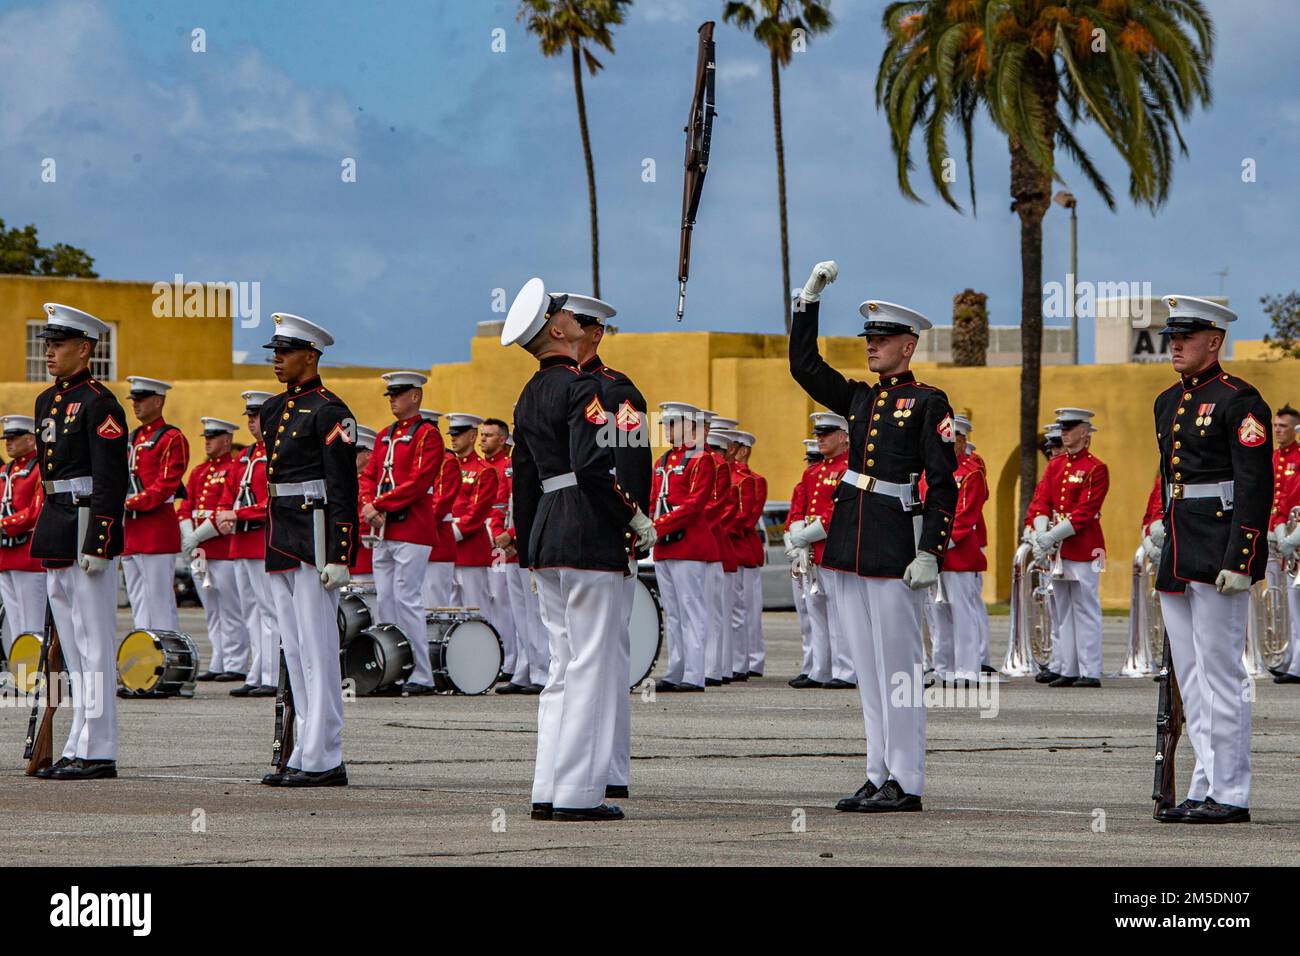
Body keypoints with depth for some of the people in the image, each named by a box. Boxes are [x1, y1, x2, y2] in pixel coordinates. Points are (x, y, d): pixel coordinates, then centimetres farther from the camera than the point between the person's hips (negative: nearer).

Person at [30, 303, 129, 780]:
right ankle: (79, 748, 16)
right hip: (56, 533, 10)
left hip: (87, 528, -10)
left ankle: (98, 753, -4)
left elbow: (111, 482, -16)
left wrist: (97, 544, -21)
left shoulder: (98, 405, -12)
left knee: (93, 643, -6)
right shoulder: (47, 402, 16)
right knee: (72, 644, 11)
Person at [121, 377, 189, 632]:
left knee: (160, 606, -8)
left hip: (157, 532, -8)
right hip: (130, 533, 8)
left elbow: (165, 485, -15)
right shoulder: (131, 439, 18)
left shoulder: (172, 439, -7)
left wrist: (130, 503, -19)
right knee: (139, 609, 9)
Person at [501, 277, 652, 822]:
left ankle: (548, 791, 11)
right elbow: (593, 467, -22)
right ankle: (578, 793, -6)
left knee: (563, 665, 13)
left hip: (546, 535, 9)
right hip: (589, 537, -9)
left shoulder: (528, 398, 16)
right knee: (593, 665, -5)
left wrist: (531, 553, 24)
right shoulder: (582, 389, -11)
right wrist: (635, 519, -12)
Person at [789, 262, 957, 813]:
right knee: (867, 666, 9)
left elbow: (943, 486, -8)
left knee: (897, 665, -5)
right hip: (849, 548, 7)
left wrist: (930, 553, -15)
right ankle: (880, 775, 13)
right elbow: (803, 365, 17)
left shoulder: (928, 403, -4)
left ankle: (905, 784, -3)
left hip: (893, 550, -7)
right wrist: (810, 298, 9)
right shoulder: (859, 399, 16)